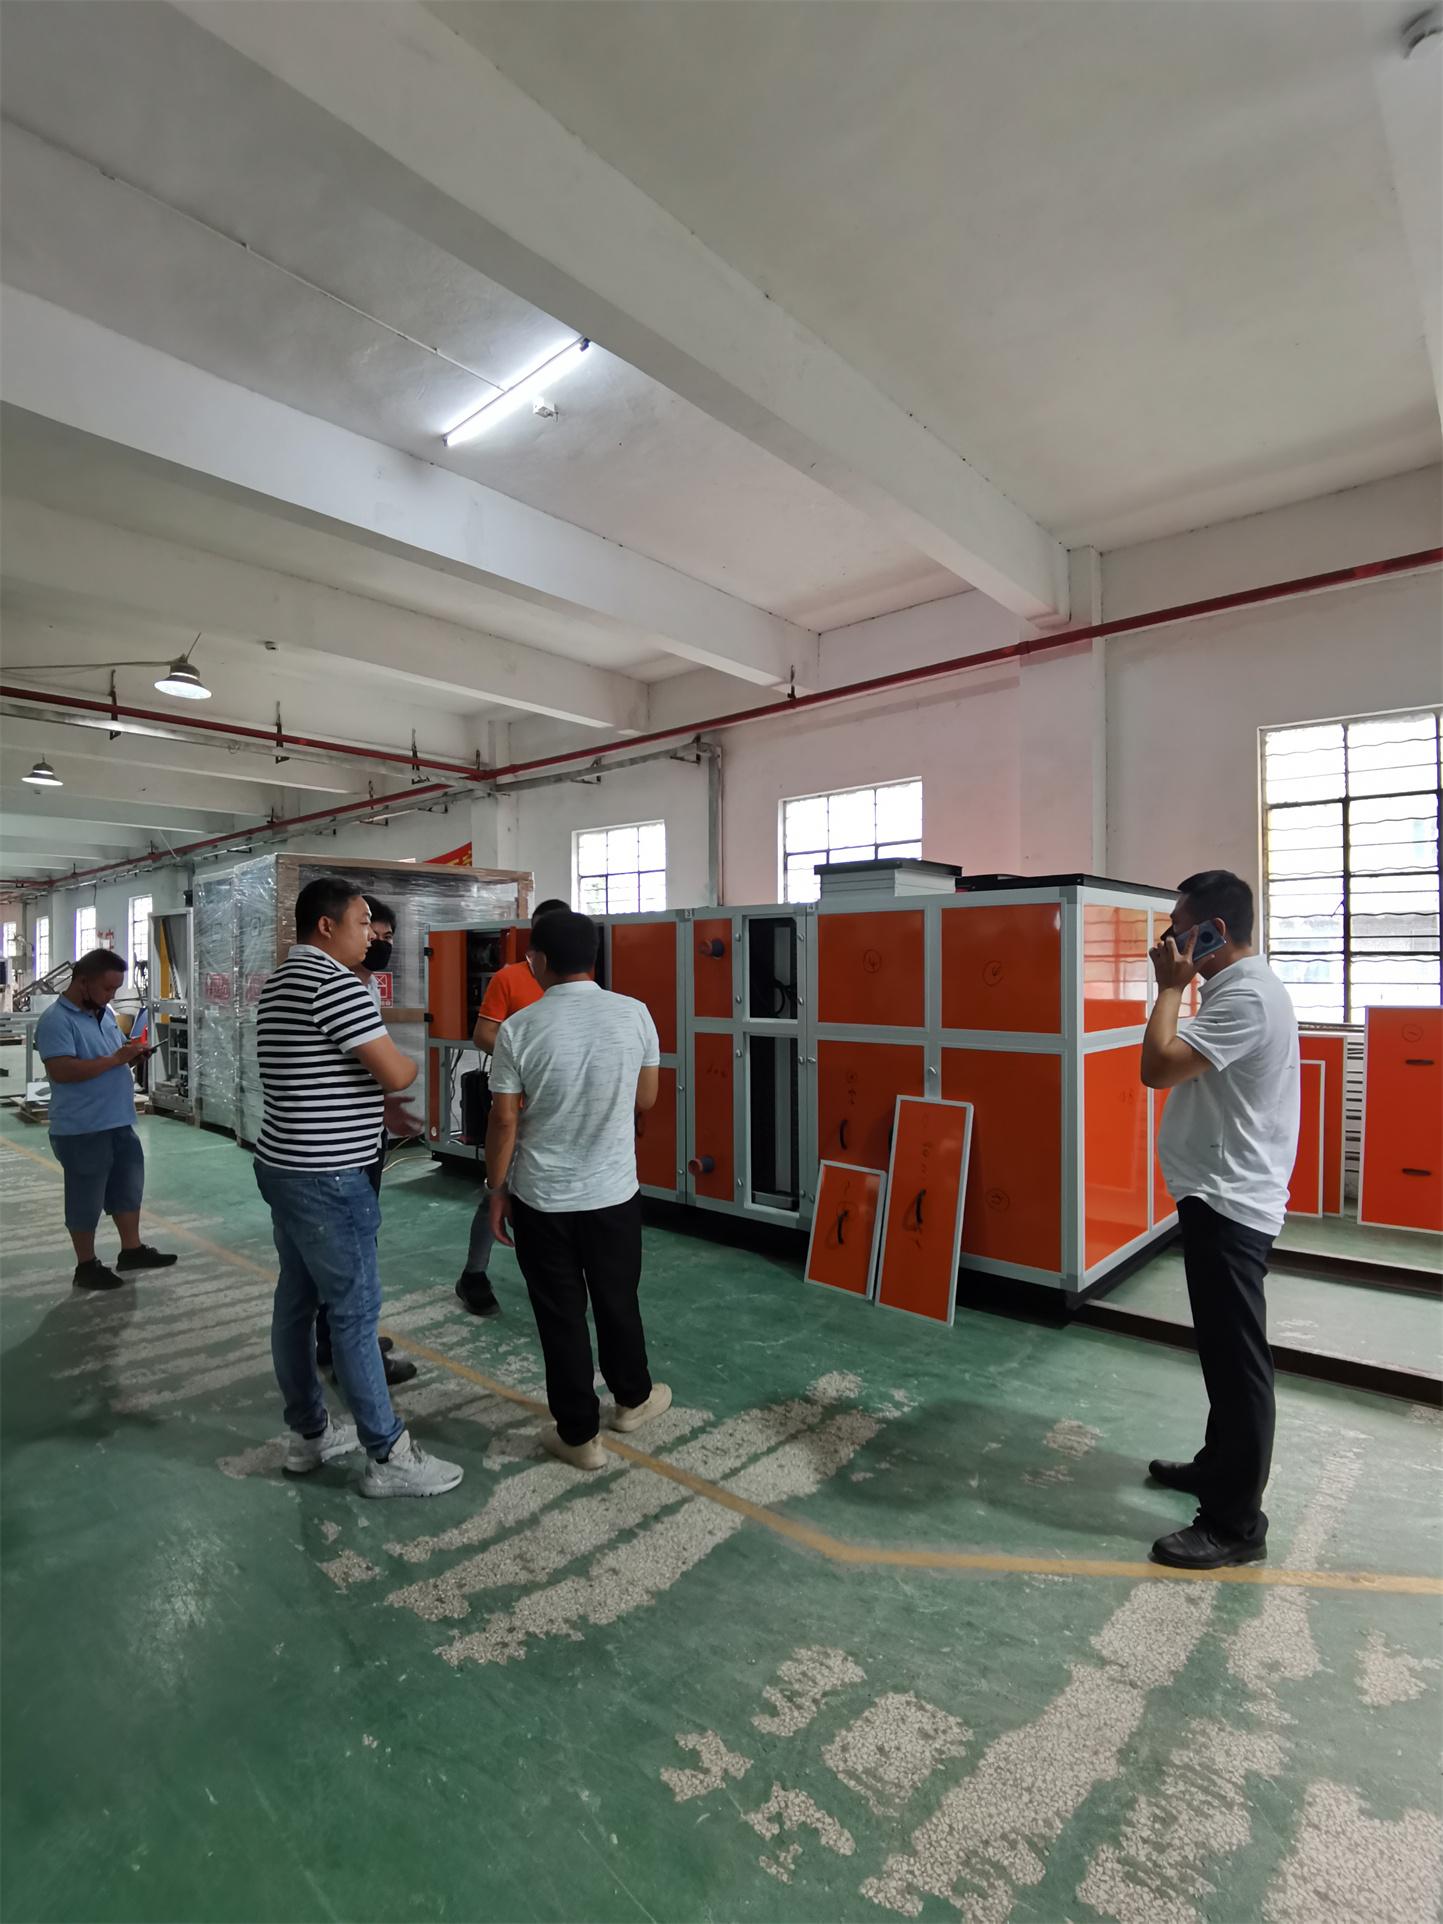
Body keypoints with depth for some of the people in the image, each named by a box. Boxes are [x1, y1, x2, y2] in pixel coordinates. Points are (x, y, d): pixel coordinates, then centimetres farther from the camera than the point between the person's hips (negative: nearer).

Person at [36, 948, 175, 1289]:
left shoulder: (106, 1013, 9)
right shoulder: (56, 1020, -16)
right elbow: (62, 1070, -27)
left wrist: (133, 1054, -1)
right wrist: (116, 1059, -26)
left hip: (119, 1122, 8)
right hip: (81, 1130, -8)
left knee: (128, 1187, 17)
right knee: (86, 1198, 6)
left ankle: (131, 1250, 31)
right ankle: (86, 1266, 21)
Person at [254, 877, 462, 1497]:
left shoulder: (279, 985, 13)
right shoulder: (334, 984, -19)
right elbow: (395, 1074, -21)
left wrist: (381, 1107, 15)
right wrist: (413, 1065, 1)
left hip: (282, 1165, 10)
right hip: (327, 1179, -10)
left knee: (296, 1301, 17)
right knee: (354, 1312, -1)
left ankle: (308, 1433, 31)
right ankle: (389, 1457, 10)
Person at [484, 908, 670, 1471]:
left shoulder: (519, 1028, -14)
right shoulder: (634, 1014, -8)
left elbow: (503, 1120, -9)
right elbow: (645, 1101, 2)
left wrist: (496, 1190, 5)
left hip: (540, 1198, -2)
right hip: (614, 1192, 2)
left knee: (560, 1314, 13)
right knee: (617, 1302, 21)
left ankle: (579, 1434, 25)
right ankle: (633, 1398, 41)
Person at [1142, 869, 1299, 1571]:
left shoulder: (1245, 996, -21)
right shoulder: (1239, 987, 12)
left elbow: (1157, 1068, -27)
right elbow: (1185, 1069, 18)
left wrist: (1170, 987, -19)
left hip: (1228, 1202, -11)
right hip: (1222, 1194, 11)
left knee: (1236, 1357, 0)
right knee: (1223, 1349, 22)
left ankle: (1236, 1524, 13)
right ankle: (1221, 1464, 39)